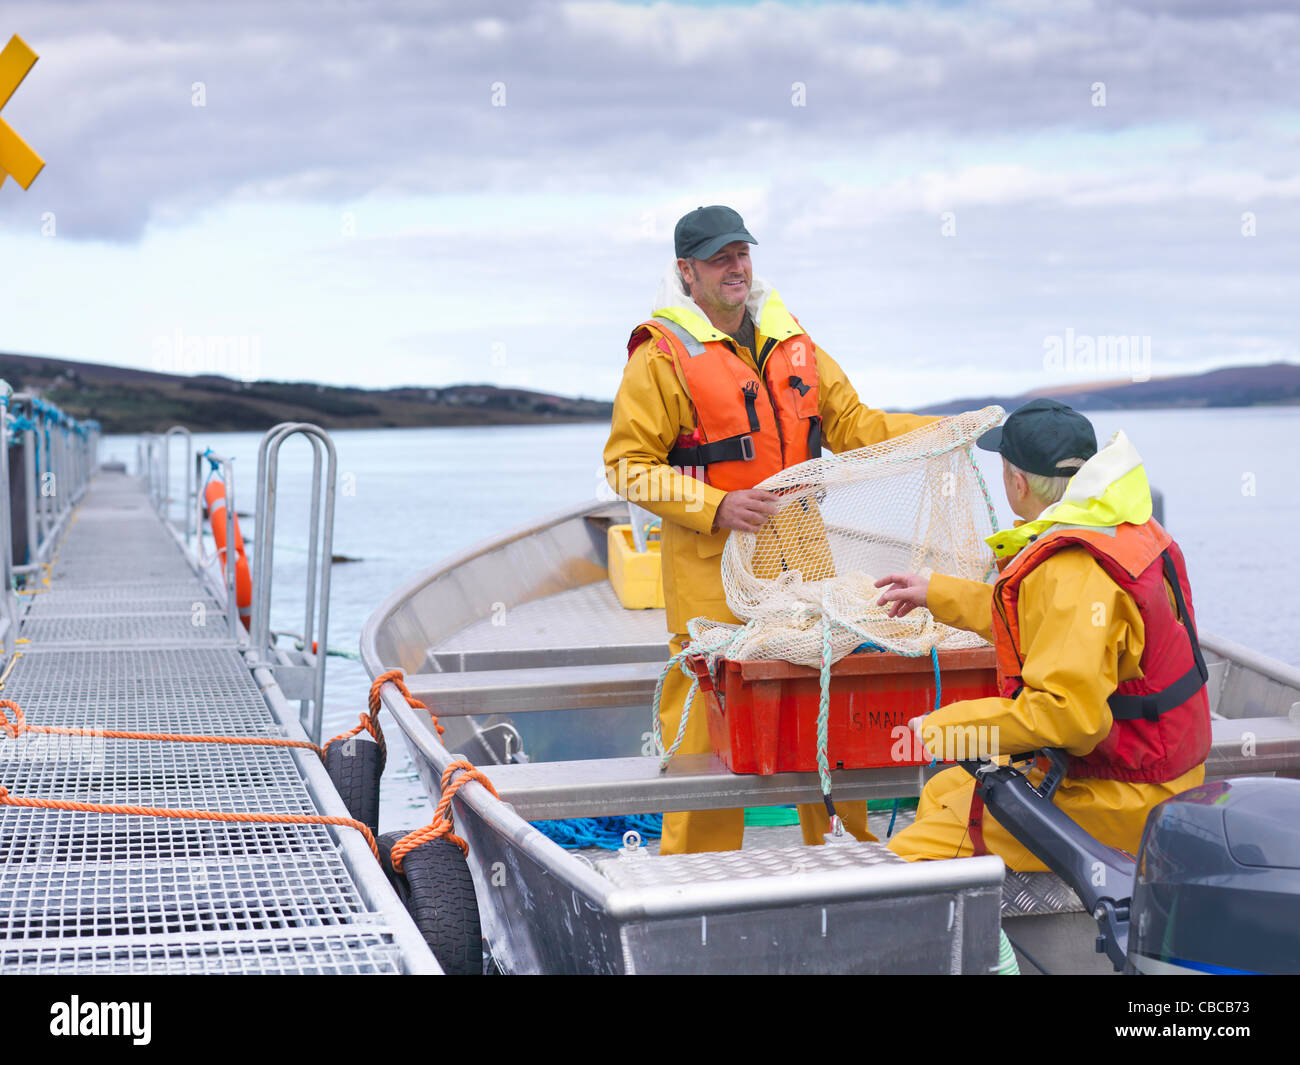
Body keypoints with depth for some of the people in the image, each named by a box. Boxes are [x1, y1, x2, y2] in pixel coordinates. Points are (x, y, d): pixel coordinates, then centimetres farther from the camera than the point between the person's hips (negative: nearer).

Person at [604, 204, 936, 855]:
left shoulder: (790, 340, 13)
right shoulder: (663, 354, -5)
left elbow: (848, 423, 18)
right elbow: (628, 465, -6)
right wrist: (715, 508, -18)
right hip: (711, 567, -5)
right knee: (708, 719, -3)